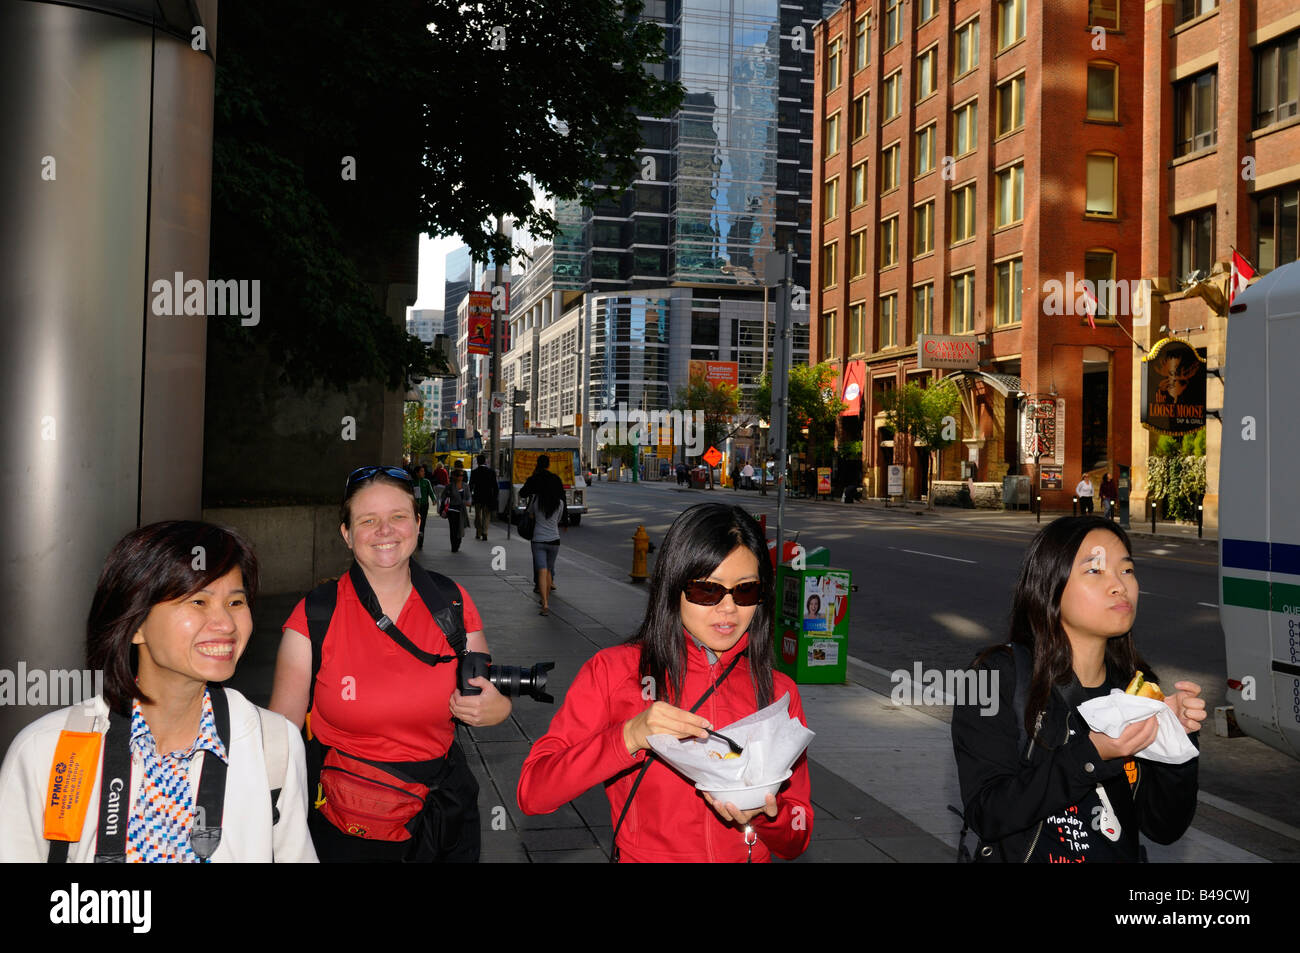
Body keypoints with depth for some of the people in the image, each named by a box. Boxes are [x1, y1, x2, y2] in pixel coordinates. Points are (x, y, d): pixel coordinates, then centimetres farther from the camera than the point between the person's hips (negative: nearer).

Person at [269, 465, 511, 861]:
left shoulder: (453, 603, -5)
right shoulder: (314, 617, -11)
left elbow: (488, 700, 5)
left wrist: (498, 709, -17)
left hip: (443, 816, 2)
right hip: (345, 825, -2)